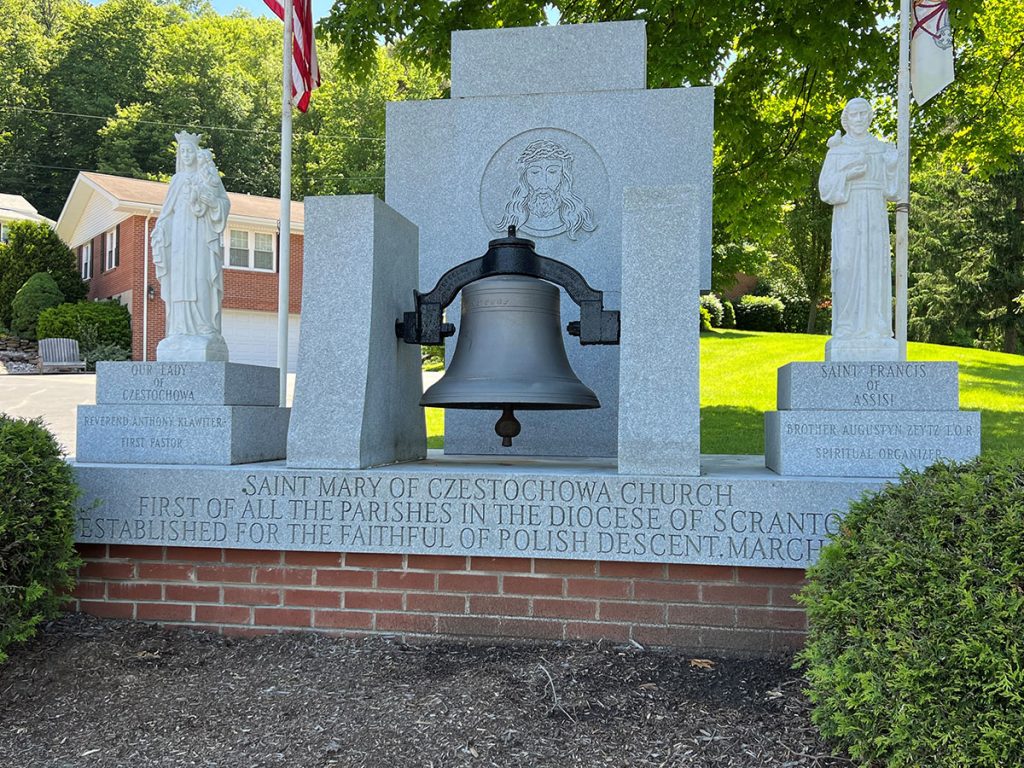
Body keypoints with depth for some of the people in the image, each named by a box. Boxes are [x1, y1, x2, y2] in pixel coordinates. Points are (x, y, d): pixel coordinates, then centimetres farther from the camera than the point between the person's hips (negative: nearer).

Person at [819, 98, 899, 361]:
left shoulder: (881, 149, 13)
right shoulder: (837, 150, 5)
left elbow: (891, 190, 8)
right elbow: (825, 189, -2)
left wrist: (892, 168, -10)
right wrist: (847, 175, -18)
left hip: (875, 218, 3)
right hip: (847, 218, -3)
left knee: (875, 270, -2)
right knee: (847, 270, -8)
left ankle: (876, 331, 1)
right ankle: (847, 332, -5)